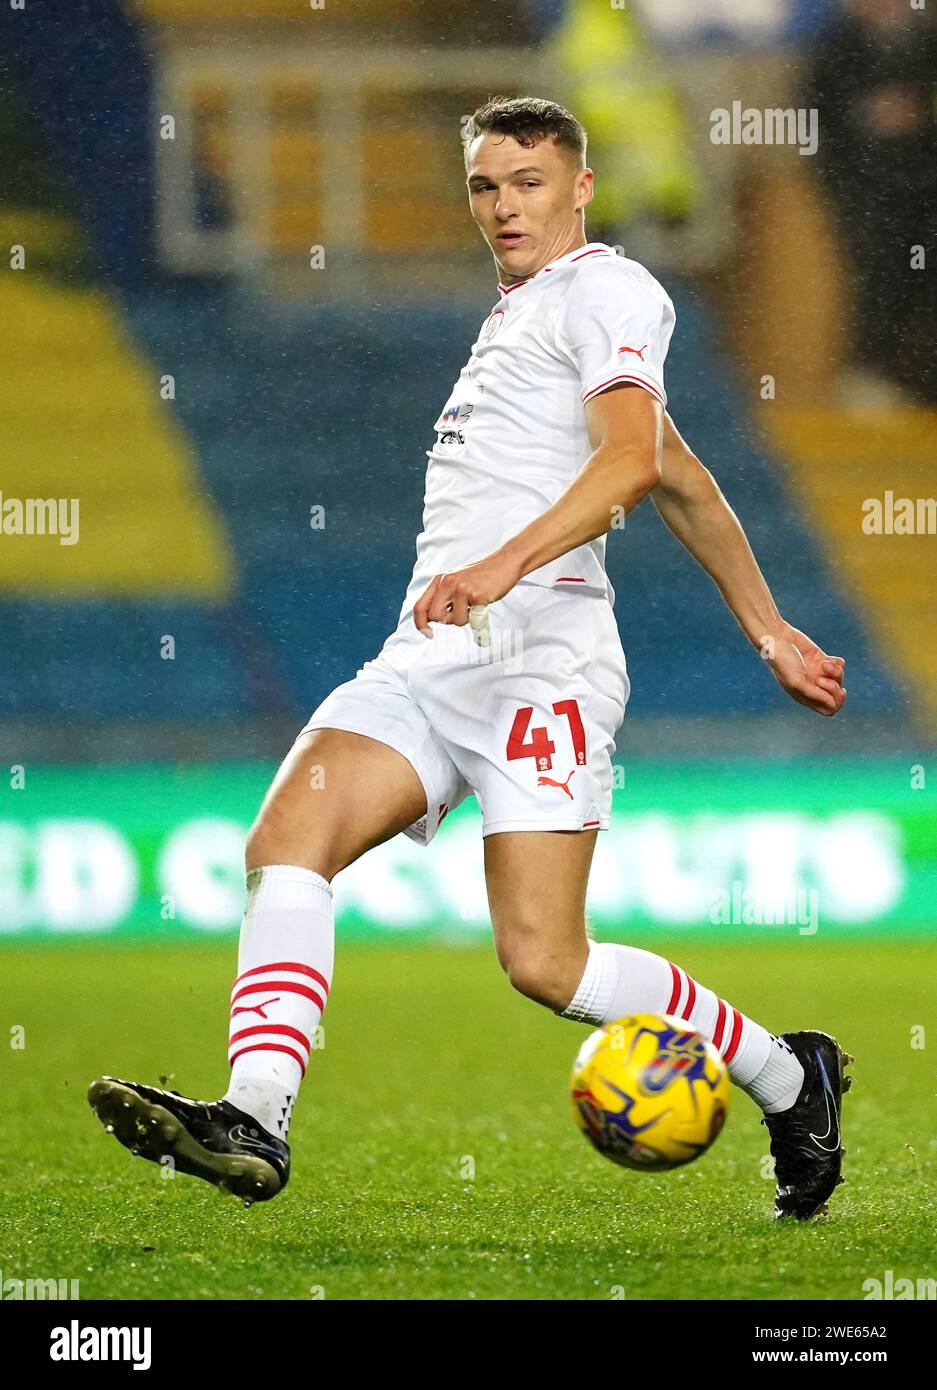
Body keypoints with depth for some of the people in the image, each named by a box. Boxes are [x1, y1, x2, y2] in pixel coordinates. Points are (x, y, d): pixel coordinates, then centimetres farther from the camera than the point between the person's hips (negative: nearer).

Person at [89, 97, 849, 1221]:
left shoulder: (606, 290, 1)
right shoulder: (517, 316, 29)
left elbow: (633, 458, -16)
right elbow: (682, 479, 34)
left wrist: (502, 566, -30)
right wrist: (768, 632, 36)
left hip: (539, 645, -9)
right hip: (431, 655, 9)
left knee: (544, 959, -16)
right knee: (285, 839, -16)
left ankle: (789, 1079, 4)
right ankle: (253, 1124, -30)